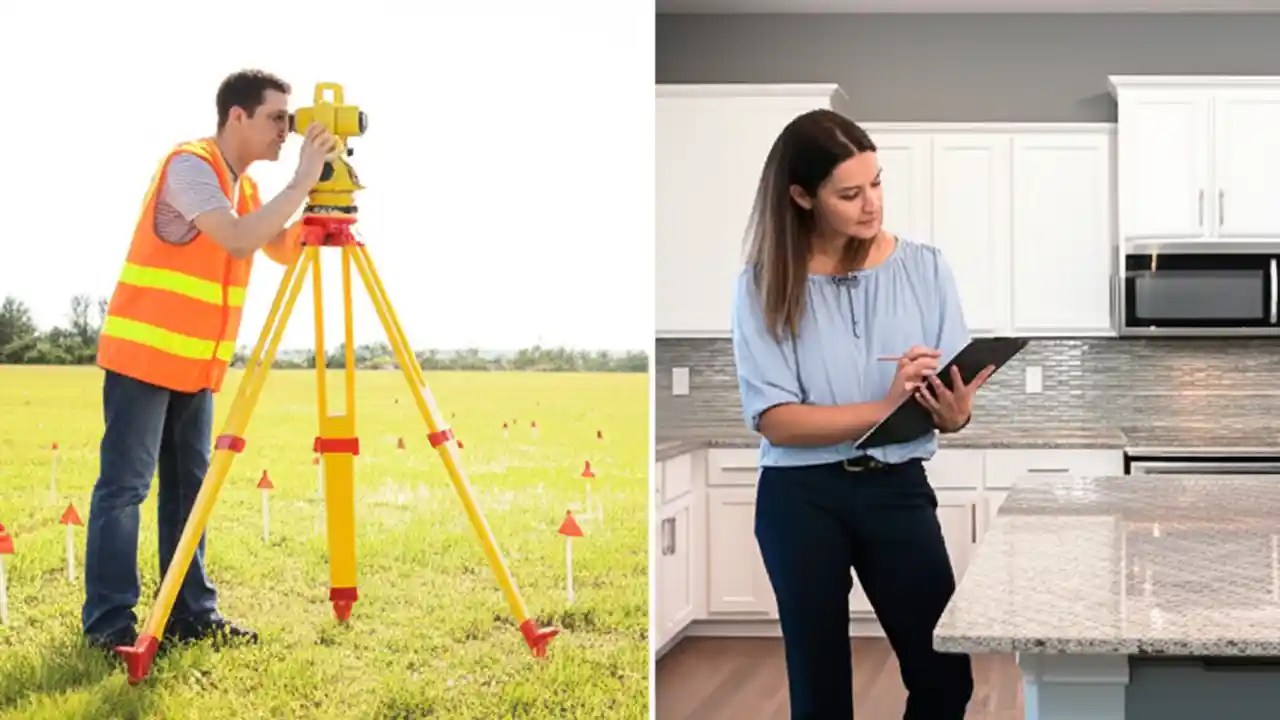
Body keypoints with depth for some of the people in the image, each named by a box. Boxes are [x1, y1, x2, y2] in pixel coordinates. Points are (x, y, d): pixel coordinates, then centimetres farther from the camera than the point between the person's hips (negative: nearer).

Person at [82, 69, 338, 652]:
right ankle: (108, 621, -4)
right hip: (144, 353, -9)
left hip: (197, 363, 9)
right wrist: (301, 182, -24)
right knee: (124, 486, -6)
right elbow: (240, 240, -27)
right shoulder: (189, 165, -15)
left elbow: (282, 249, 14)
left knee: (188, 486, 8)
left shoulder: (242, 185, 14)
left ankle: (192, 613, 12)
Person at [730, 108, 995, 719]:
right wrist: (885, 408, -25)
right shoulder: (765, 285, -7)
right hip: (801, 498, -1)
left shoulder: (923, 267, -2)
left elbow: (955, 399, -2)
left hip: (897, 488, 1)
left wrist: (954, 412, -26)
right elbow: (775, 420, -13)